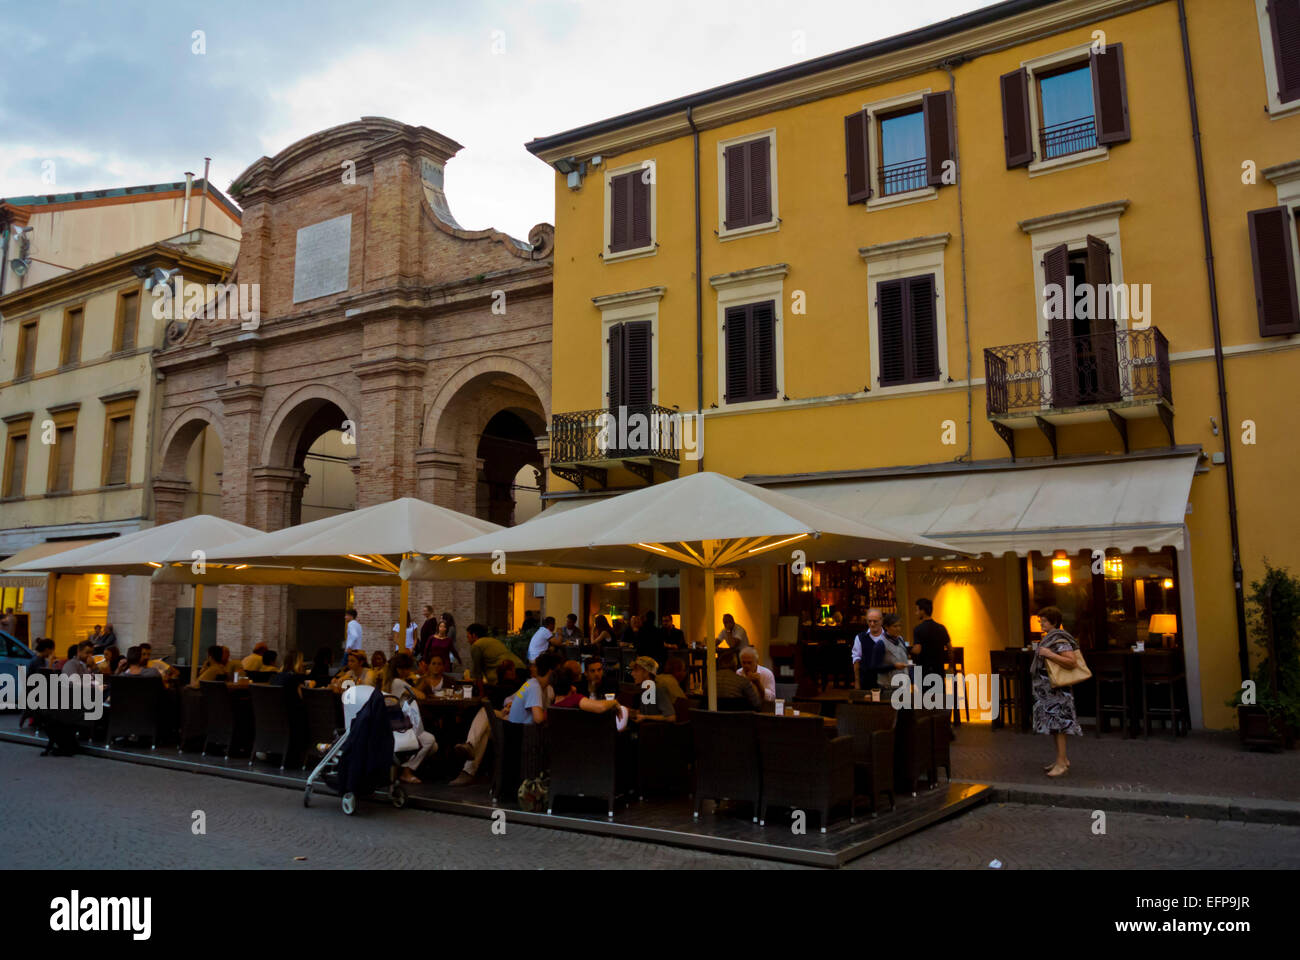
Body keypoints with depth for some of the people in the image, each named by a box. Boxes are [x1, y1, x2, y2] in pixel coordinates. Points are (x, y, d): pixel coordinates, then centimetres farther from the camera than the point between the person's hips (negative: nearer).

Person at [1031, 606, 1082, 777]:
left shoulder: (1060, 640, -16)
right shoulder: (1048, 638, 14)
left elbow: (1071, 662, -25)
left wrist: (1049, 654, -27)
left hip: (1056, 689, -10)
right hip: (1046, 689, 10)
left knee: (1057, 726, -7)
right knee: (1053, 725, 14)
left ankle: (1061, 763, -3)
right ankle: (1062, 758, 22)